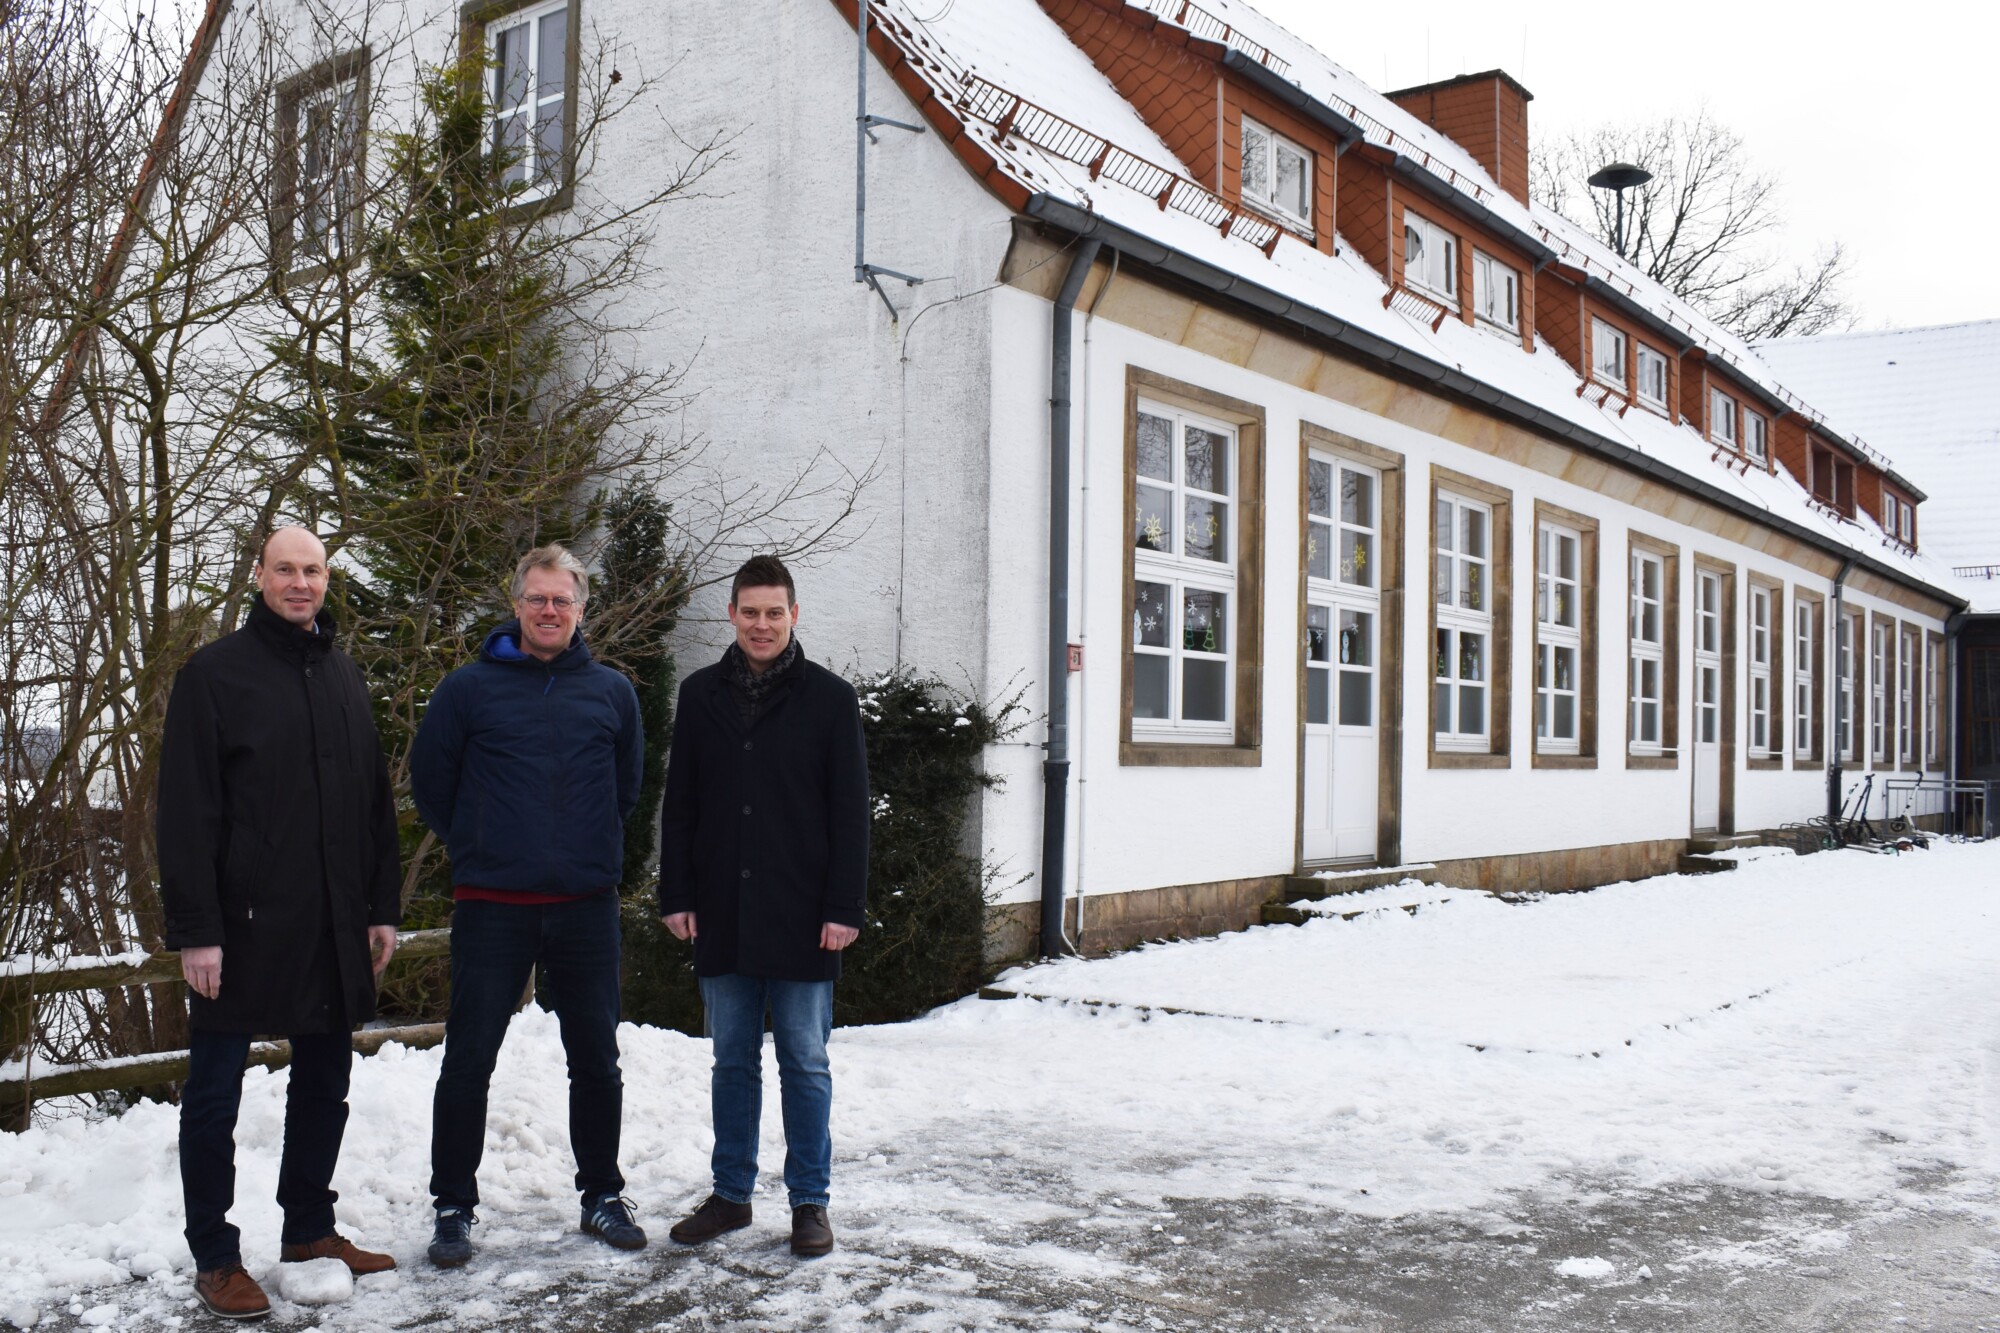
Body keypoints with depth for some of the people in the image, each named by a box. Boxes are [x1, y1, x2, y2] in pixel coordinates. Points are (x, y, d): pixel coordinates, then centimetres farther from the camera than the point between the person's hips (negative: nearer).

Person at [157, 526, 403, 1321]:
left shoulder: (343, 676, 13)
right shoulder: (215, 674, -5)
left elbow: (376, 802, 15)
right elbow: (185, 813, -9)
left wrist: (382, 907, 11)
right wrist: (193, 928, -14)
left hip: (333, 929, 6)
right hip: (243, 925, -6)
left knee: (324, 1084, 14)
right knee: (215, 1092, 4)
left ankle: (309, 1230, 28)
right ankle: (214, 1257, 15)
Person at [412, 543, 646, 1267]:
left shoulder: (612, 692, 5)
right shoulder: (469, 687, -1)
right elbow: (430, 781, 6)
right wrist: (477, 848, 7)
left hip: (587, 906, 2)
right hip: (492, 907, -2)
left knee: (596, 1060, 11)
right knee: (469, 1062, 3)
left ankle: (603, 1195, 26)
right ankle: (453, 1207, 18)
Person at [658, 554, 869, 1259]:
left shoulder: (829, 697, -1)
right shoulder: (701, 694, 7)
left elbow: (851, 810, -2)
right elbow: (679, 804, 10)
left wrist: (845, 906, -8)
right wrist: (676, 895, 3)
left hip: (801, 915, -3)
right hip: (722, 913, 3)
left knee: (805, 1062, 6)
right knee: (733, 1060, 13)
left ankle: (809, 1200, 17)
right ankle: (731, 1193, 25)